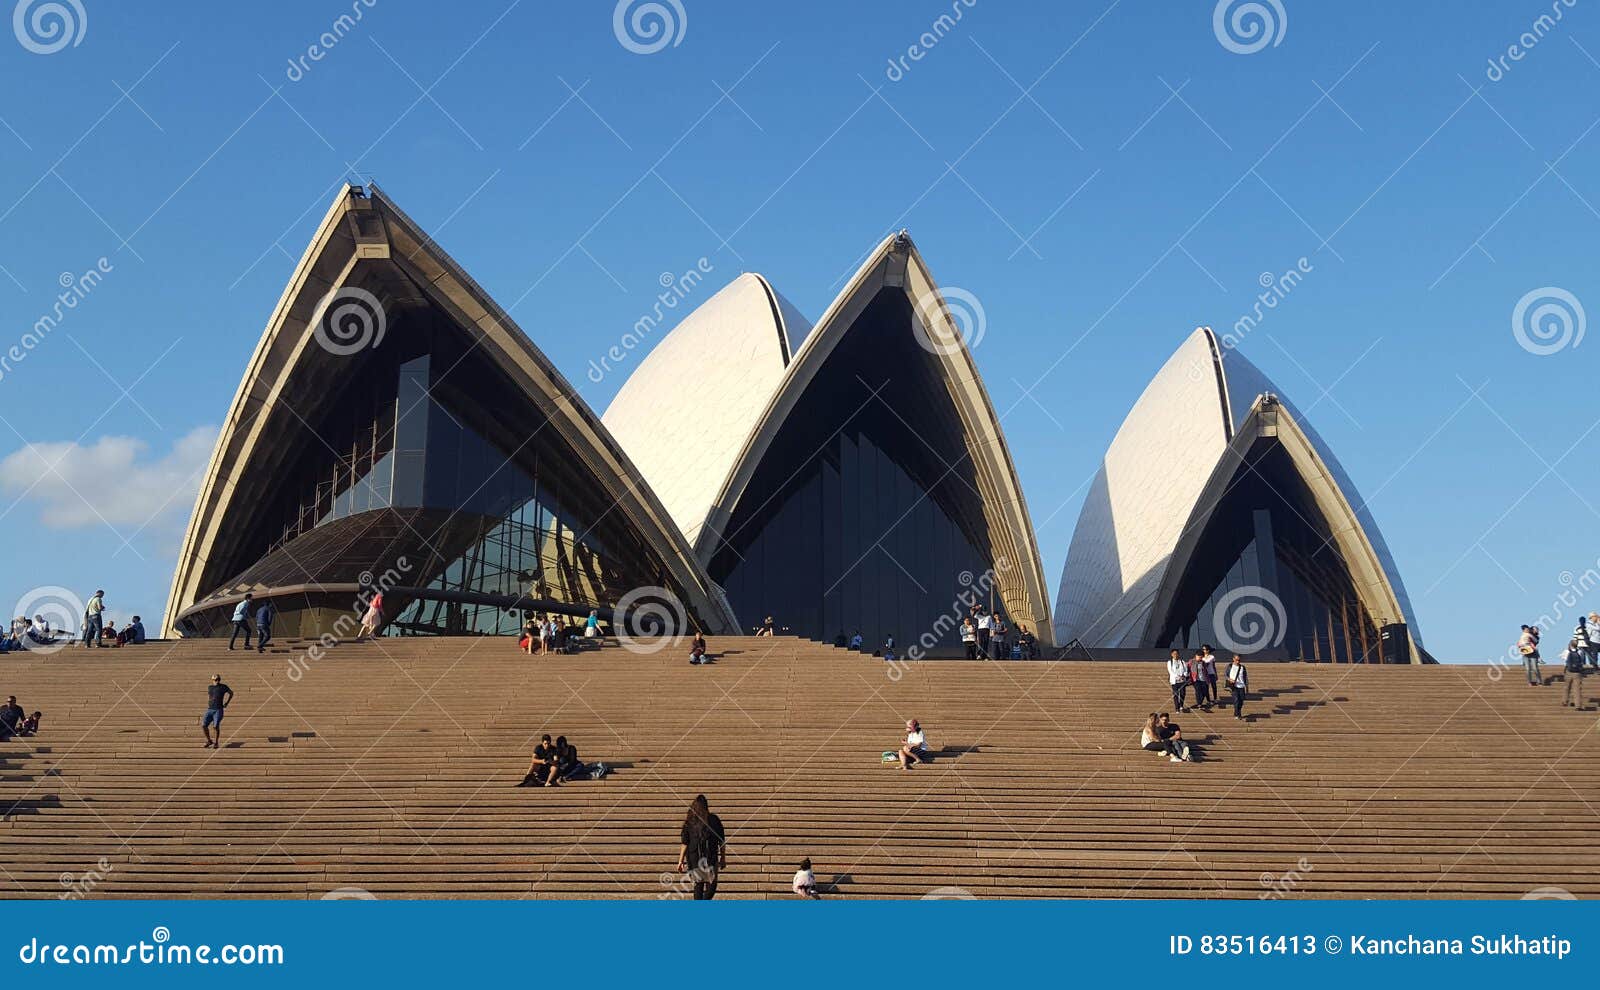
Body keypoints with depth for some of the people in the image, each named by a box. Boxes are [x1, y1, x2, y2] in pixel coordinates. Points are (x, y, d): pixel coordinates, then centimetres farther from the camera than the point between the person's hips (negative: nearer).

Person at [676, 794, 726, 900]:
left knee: (698, 884, 17)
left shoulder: (689, 821, 1)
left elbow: (684, 843, 0)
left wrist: (681, 861, 4)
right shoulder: (714, 820, -2)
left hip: (693, 858, 2)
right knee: (711, 885, 5)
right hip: (710, 859, -2)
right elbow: (722, 842, 1)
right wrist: (723, 858, 10)